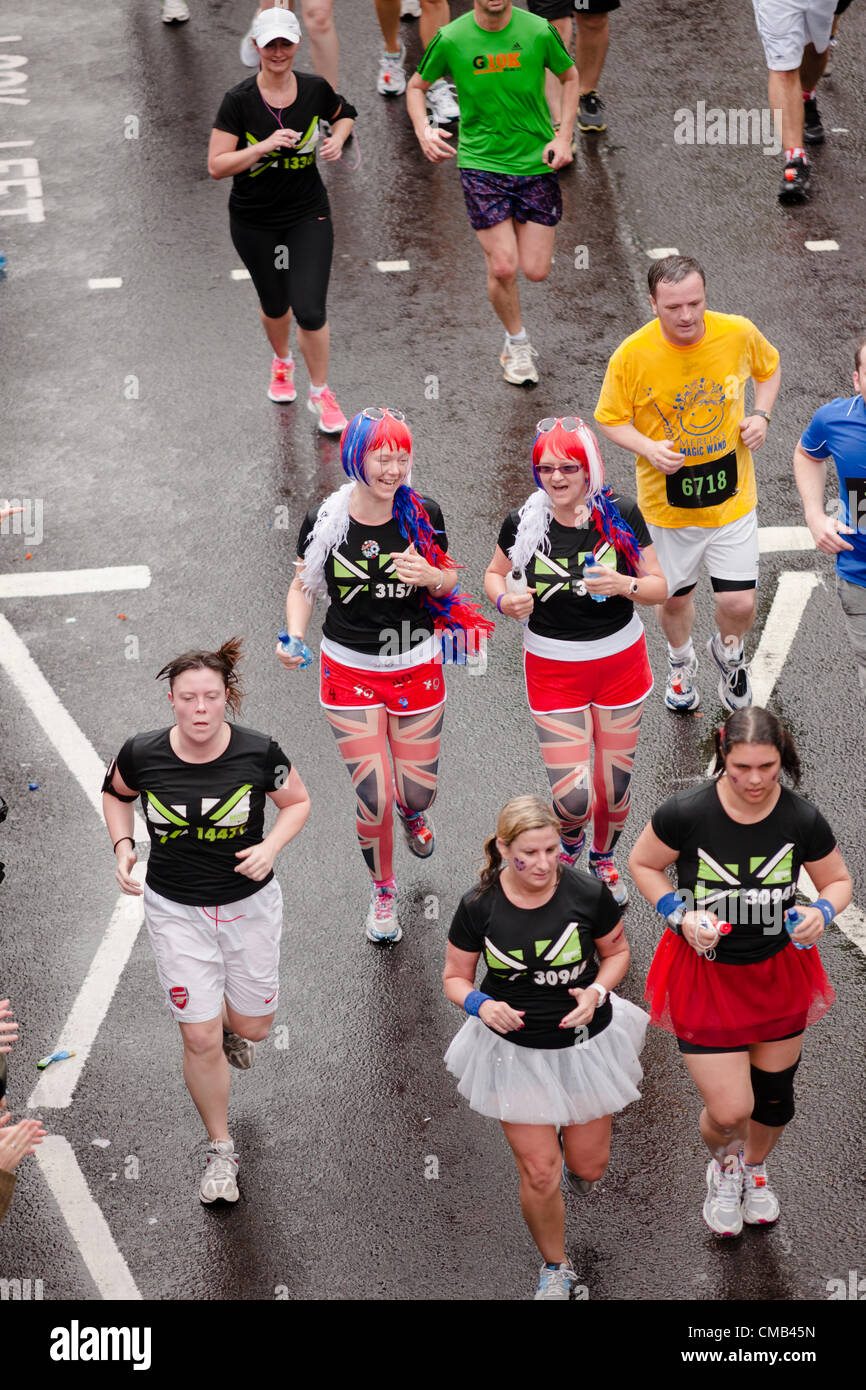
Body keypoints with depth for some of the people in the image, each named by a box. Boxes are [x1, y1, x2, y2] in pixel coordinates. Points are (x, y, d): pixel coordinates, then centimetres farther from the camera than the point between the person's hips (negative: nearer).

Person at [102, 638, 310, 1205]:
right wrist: (123, 848, -10)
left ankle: (231, 1023, 54)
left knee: (253, 1026, 14)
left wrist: (271, 846, -18)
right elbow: (116, 794, 7)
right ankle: (222, 1151, 22)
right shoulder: (143, 754, -16)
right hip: (176, 909, -1)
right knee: (201, 1040, 0)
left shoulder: (258, 753, -18)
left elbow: (298, 801, 0)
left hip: (250, 903, 1)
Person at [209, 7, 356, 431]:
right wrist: (265, 146, -27)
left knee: (310, 311, -9)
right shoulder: (239, 99, -15)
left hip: (308, 216, 0)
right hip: (254, 222, 0)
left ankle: (321, 394, 13)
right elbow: (216, 166, -17)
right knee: (275, 305, 17)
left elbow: (344, 113, 17)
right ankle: (281, 362, 51)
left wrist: (338, 139, -4)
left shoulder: (315, 89, -7)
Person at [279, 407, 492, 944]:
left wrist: (432, 576, -18)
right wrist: (294, 638, -16)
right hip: (351, 672, -1)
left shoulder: (423, 513, -8)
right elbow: (303, 587, 2)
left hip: (417, 667, 1)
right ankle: (383, 893, 25)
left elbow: (449, 580, 6)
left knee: (419, 790, 9)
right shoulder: (326, 520, -11)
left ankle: (413, 812, 51)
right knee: (374, 800, -3)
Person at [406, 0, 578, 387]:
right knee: (503, 267, -9)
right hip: (480, 163, -1)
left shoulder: (539, 31, -8)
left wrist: (564, 137, 0)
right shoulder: (451, 39, -9)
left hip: (536, 162, 1)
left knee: (536, 271, -1)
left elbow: (570, 76, 10)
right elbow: (416, 86, 7)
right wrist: (424, 131, -12)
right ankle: (517, 344, 18)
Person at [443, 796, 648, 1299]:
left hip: (585, 1043, 1)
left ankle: (574, 1146, 55)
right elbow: (455, 977, -3)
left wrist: (597, 991, -19)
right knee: (539, 1173, 3)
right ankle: (556, 1268, 30)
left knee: (589, 1166, 15)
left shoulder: (587, 893, -17)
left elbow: (617, 951, 1)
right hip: (515, 1050, -1)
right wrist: (481, 1004, -24)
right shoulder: (478, 907, -17)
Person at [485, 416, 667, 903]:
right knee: (573, 798, -8)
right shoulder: (523, 522, -10)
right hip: (553, 667, -1)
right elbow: (495, 573, 9)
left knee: (614, 785, 11)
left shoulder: (620, 515, -10)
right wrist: (505, 600, -14)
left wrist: (625, 584, -25)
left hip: (620, 659, 1)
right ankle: (571, 839, 31)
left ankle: (603, 859, 44)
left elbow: (660, 587, -4)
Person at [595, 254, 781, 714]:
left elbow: (769, 367, 10)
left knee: (739, 603, -2)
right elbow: (610, 419, -5)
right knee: (674, 598, 17)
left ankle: (727, 651, 35)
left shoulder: (738, 333, -14)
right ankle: (680, 662, 51)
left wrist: (761, 415, -8)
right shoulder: (632, 355, -19)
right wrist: (649, 448, -23)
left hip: (732, 496, 1)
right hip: (667, 500, 0)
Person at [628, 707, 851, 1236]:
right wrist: (680, 915, -17)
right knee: (729, 1112, -4)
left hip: (778, 971, 3)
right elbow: (643, 863, -2)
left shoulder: (802, 819, -14)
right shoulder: (687, 813, -20)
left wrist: (822, 912, -19)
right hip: (705, 971, -2)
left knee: (774, 1095, 19)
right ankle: (723, 1163, 35)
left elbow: (839, 880, 3)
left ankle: (755, 1168, 54)